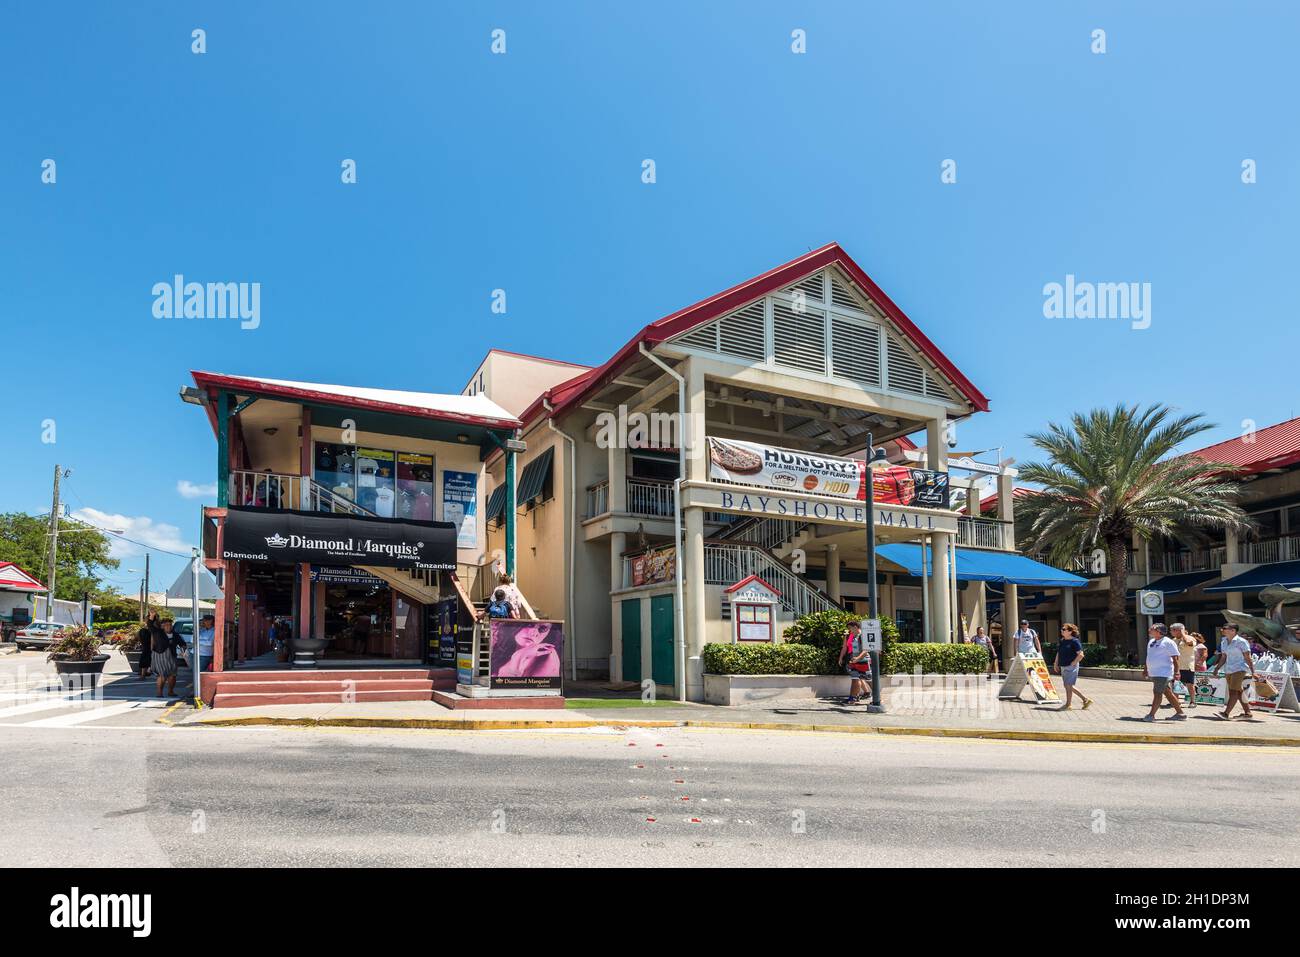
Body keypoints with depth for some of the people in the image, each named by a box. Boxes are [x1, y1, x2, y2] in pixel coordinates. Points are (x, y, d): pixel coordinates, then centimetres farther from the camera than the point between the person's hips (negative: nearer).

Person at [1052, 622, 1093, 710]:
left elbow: (1081, 654, -17)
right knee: (1068, 686, 12)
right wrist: (1056, 664, 14)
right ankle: (1086, 699, 22)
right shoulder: (1062, 641, 12)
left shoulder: (1074, 641, -12)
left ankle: (1067, 705, 7)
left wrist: (1073, 663, -16)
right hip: (1063, 667, 9)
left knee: (1068, 685, -3)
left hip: (1071, 667, -9)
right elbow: (1058, 653, 19)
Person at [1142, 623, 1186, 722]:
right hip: (1153, 673, 8)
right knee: (1168, 693, 12)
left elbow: (1175, 658, -12)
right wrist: (1145, 669, 22)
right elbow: (1149, 657, 24)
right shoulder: (1151, 642, 15)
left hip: (1163, 673, -8)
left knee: (1157, 693, -7)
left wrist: (1176, 672, -18)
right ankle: (1180, 713, 19)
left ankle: (1151, 715, -5)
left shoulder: (1168, 642, -9)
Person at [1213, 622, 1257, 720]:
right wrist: (1217, 669, 12)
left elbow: (1248, 658, -8)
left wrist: (1253, 672, -11)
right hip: (1229, 670, 8)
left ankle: (1226, 713, -20)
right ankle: (1248, 712, 22)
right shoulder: (1224, 642, 13)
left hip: (1239, 669, -8)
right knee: (1239, 692, 12)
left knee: (1234, 691, -12)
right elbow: (1223, 658, 18)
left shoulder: (1241, 642, -8)